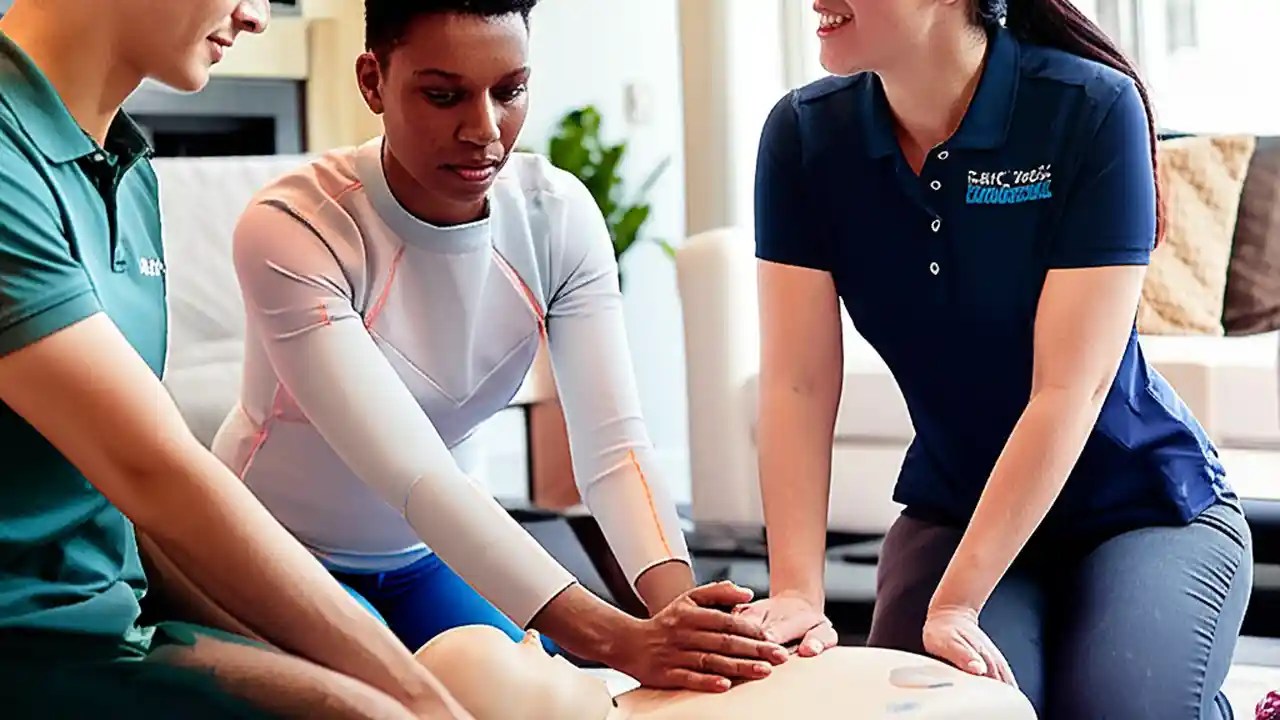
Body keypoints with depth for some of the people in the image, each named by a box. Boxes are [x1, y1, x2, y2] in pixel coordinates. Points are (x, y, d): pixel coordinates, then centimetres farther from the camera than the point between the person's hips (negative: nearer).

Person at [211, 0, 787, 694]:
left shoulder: (558, 215, -15)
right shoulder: (290, 228, -30)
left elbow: (613, 445, -23)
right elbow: (413, 474, -38)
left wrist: (678, 607, -43)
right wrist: (615, 640, -49)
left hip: (427, 556, 4)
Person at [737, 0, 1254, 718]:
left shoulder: (1093, 111, -22)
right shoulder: (805, 133, -11)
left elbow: (1069, 390, -26)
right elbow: (797, 385, -15)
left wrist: (954, 604, -31)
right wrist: (796, 592, -27)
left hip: (1141, 507, -2)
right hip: (954, 507, 3)